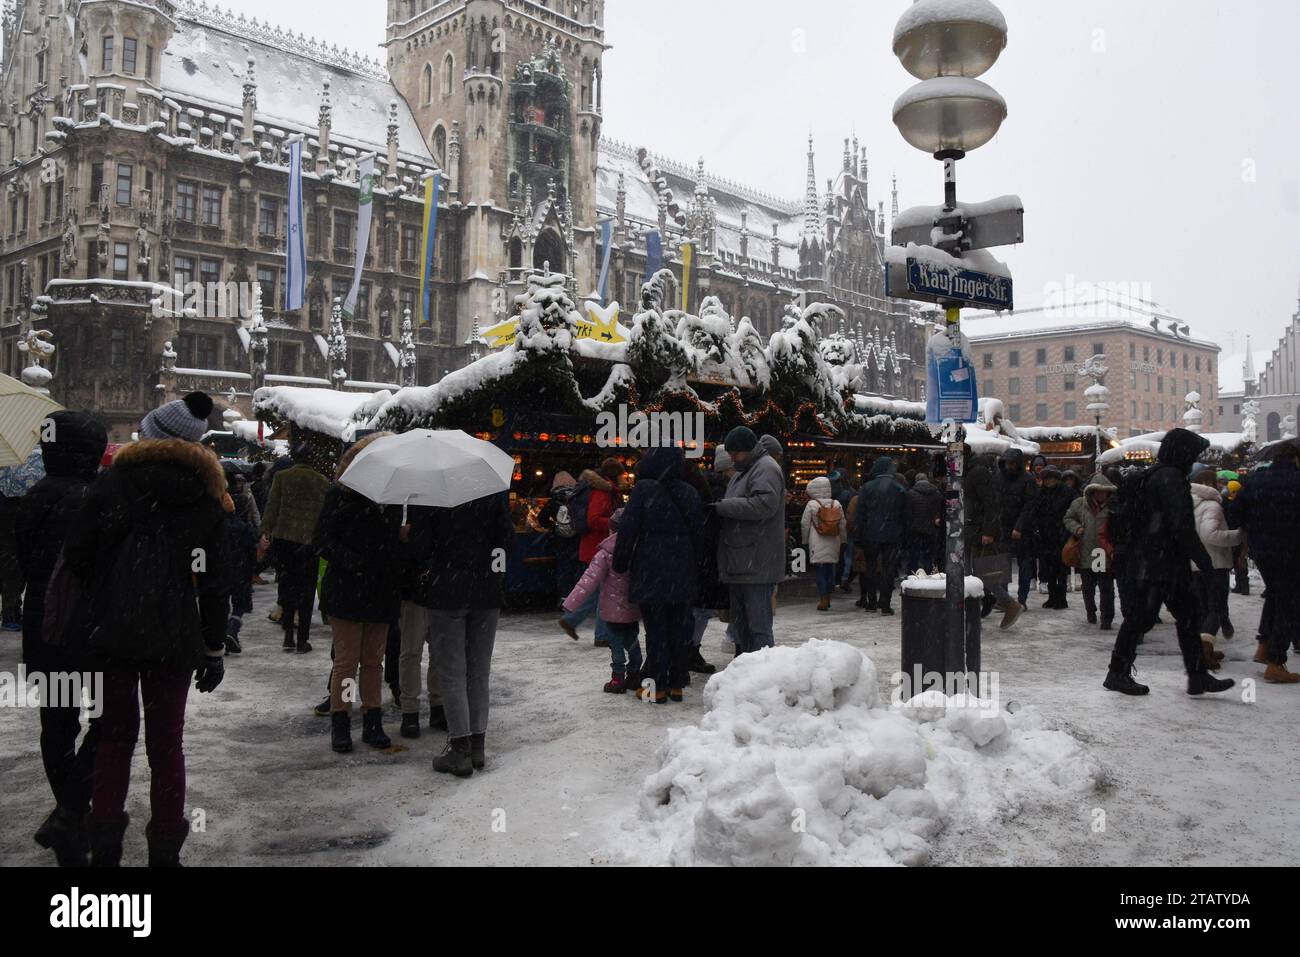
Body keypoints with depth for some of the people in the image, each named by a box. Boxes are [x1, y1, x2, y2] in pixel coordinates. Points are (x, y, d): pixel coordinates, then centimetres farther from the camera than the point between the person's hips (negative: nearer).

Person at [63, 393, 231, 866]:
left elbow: (77, 553, -5)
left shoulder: (111, 483, -2)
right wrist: (214, 648, 7)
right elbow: (215, 582, 0)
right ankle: (164, 849, 16)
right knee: (166, 741, 10)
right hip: (175, 637, 0)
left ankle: (104, 847, 14)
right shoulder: (207, 498, -1)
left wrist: (97, 607, 10)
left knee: (115, 735, 14)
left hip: (112, 632, 0)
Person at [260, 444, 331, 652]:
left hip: (283, 539, 0)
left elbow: (272, 505, -2)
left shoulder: (281, 476, 1)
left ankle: (288, 634, 4)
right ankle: (302, 639, 7)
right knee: (306, 590, 7)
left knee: (287, 587, 12)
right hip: (310, 541, 0)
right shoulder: (323, 482, 2)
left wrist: (266, 530, 0)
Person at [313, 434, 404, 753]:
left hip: (382, 593, 5)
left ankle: (373, 723, 20)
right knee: (346, 660, 1)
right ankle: (340, 724, 13)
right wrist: (353, 562, -19)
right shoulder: (341, 494, -5)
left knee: (373, 661, 12)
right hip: (347, 592, -4)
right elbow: (322, 541, -8)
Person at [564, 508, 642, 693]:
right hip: (634, 609, 5)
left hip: (614, 610, -5)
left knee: (616, 643, 2)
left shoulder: (606, 554, -13)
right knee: (633, 642, 17)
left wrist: (572, 602, -16)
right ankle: (635, 675, 25)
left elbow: (589, 580, -17)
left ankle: (618, 679, 4)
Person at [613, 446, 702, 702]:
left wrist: (620, 564, 2)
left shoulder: (644, 490, -10)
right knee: (680, 627, 9)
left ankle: (657, 686, 5)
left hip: (651, 573, -4)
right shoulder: (689, 492, 5)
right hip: (683, 573, 4)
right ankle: (677, 683, 16)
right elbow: (699, 534, 10)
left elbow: (628, 531, -10)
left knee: (656, 627, 2)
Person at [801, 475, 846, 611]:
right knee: (830, 569, 14)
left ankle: (823, 600, -5)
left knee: (820, 570, -2)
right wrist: (843, 541, 19)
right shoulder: (837, 504, 4)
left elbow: (805, 524, -2)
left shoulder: (811, 505, -7)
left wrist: (805, 541, 9)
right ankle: (828, 598, 21)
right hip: (833, 544, 4)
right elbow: (842, 525, 10)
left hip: (817, 545, -4)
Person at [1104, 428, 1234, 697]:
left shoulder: (1153, 475, 15)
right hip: (1159, 563, -11)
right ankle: (1118, 673, 7)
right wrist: (1202, 558, -13)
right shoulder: (1170, 478, -16)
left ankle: (1198, 676, 17)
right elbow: (1181, 526, -21)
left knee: (1187, 616, 12)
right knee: (1141, 617, -2)